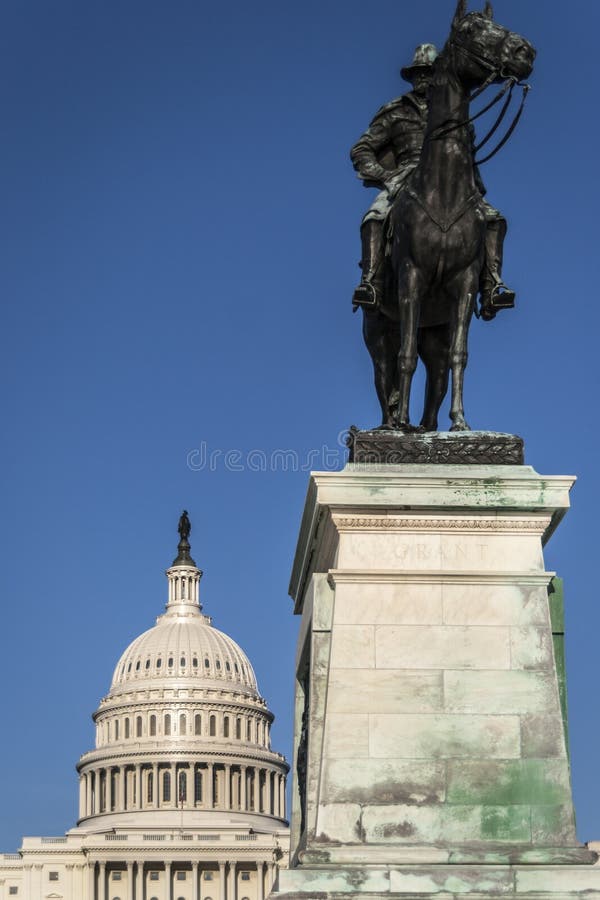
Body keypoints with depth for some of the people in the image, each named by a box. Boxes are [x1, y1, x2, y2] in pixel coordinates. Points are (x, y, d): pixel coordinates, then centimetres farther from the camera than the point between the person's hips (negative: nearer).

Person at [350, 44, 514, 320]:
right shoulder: (395, 112, 15)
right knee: (375, 218, -33)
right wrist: (380, 174, -5)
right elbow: (361, 150, 13)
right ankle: (371, 285, -38)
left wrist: (476, 186, 10)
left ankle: (491, 288, -28)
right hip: (405, 179, -2)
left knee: (494, 219, -20)